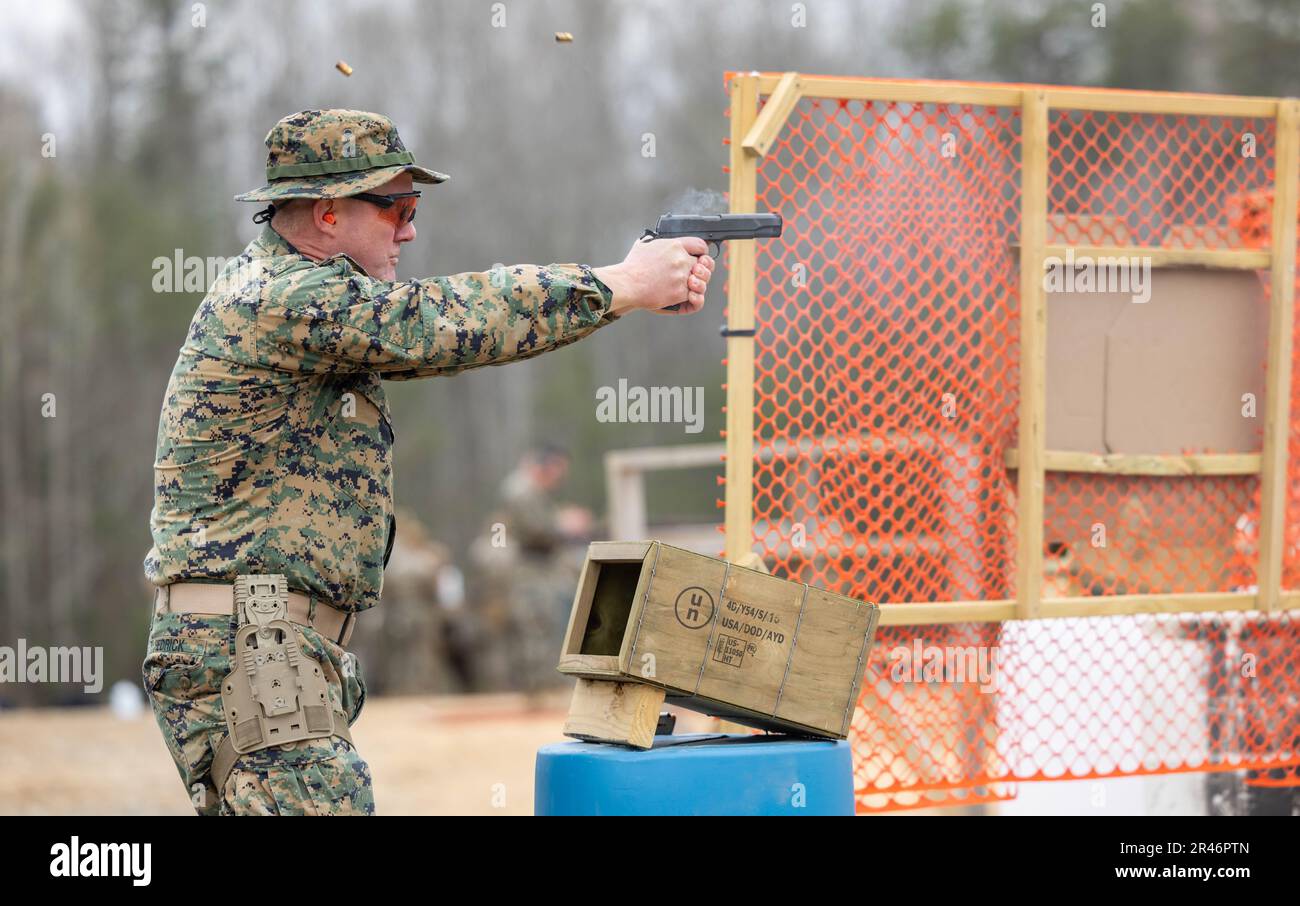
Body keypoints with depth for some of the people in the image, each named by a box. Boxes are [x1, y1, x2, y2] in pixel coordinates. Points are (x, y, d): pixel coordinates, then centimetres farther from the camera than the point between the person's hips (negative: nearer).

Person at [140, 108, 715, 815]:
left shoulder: (318, 300, 18)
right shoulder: (278, 300, -13)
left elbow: (431, 330, 13)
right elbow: (446, 320, -17)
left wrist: (649, 282, 3)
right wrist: (622, 286, -8)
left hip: (285, 652, 11)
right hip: (248, 651, -11)